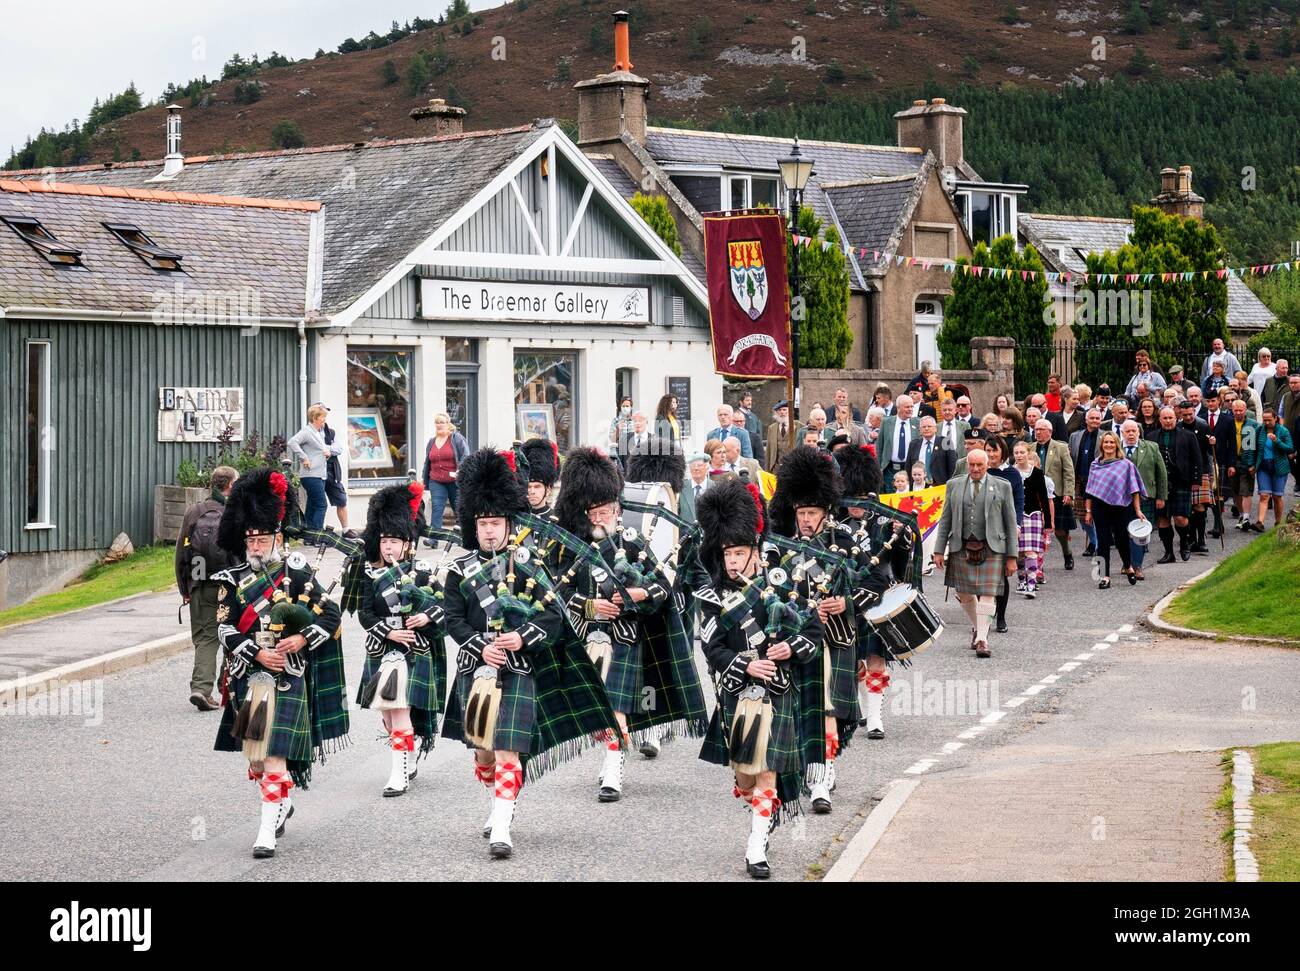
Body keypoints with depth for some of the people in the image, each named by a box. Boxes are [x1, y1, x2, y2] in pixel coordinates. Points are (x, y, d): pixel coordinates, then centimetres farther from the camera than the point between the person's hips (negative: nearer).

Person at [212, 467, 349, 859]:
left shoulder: (298, 574, -1)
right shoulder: (232, 581, 6)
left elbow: (331, 615, -1)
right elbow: (225, 630, -2)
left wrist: (302, 639, -17)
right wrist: (258, 653, -15)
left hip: (288, 678, -4)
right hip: (248, 677, 4)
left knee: (275, 754, -11)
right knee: (253, 752, 14)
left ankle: (267, 832, -11)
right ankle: (283, 803, 40)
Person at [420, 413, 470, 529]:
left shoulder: (457, 438, 0)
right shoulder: (431, 442, 15)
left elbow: (465, 457, -6)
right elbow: (427, 463, 22)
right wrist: (424, 480, 20)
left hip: (454, 482, -3)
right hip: (436, 482, 3)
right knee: (436, 509, -9)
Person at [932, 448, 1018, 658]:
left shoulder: (1002, 487, 3)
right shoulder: (954, 485, 8)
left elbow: (1010, 523, 4)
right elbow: (945, 520, 9)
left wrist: (1011, 557, 0)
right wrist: (939, 550, 2)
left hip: (991, 550, -2)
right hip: (961, 549, 2)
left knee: (986, 595, -8)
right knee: (964, 594, 10)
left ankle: (982, 640, -6)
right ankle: (977, 627, 34)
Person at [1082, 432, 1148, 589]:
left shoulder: (1126, 465, 2)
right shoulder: (1095, 465, 10)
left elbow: (1134, 489, 1)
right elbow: (1090, 490, 13)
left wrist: (1138, 510, -5)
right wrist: (1088, 511, 7)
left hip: (1120, 507, -2)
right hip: (1100, 508, 2)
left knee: (1121, 540, 5)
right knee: (1103, 542, -1)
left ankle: (1128, 568, 31)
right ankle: (1105, 576, 0)